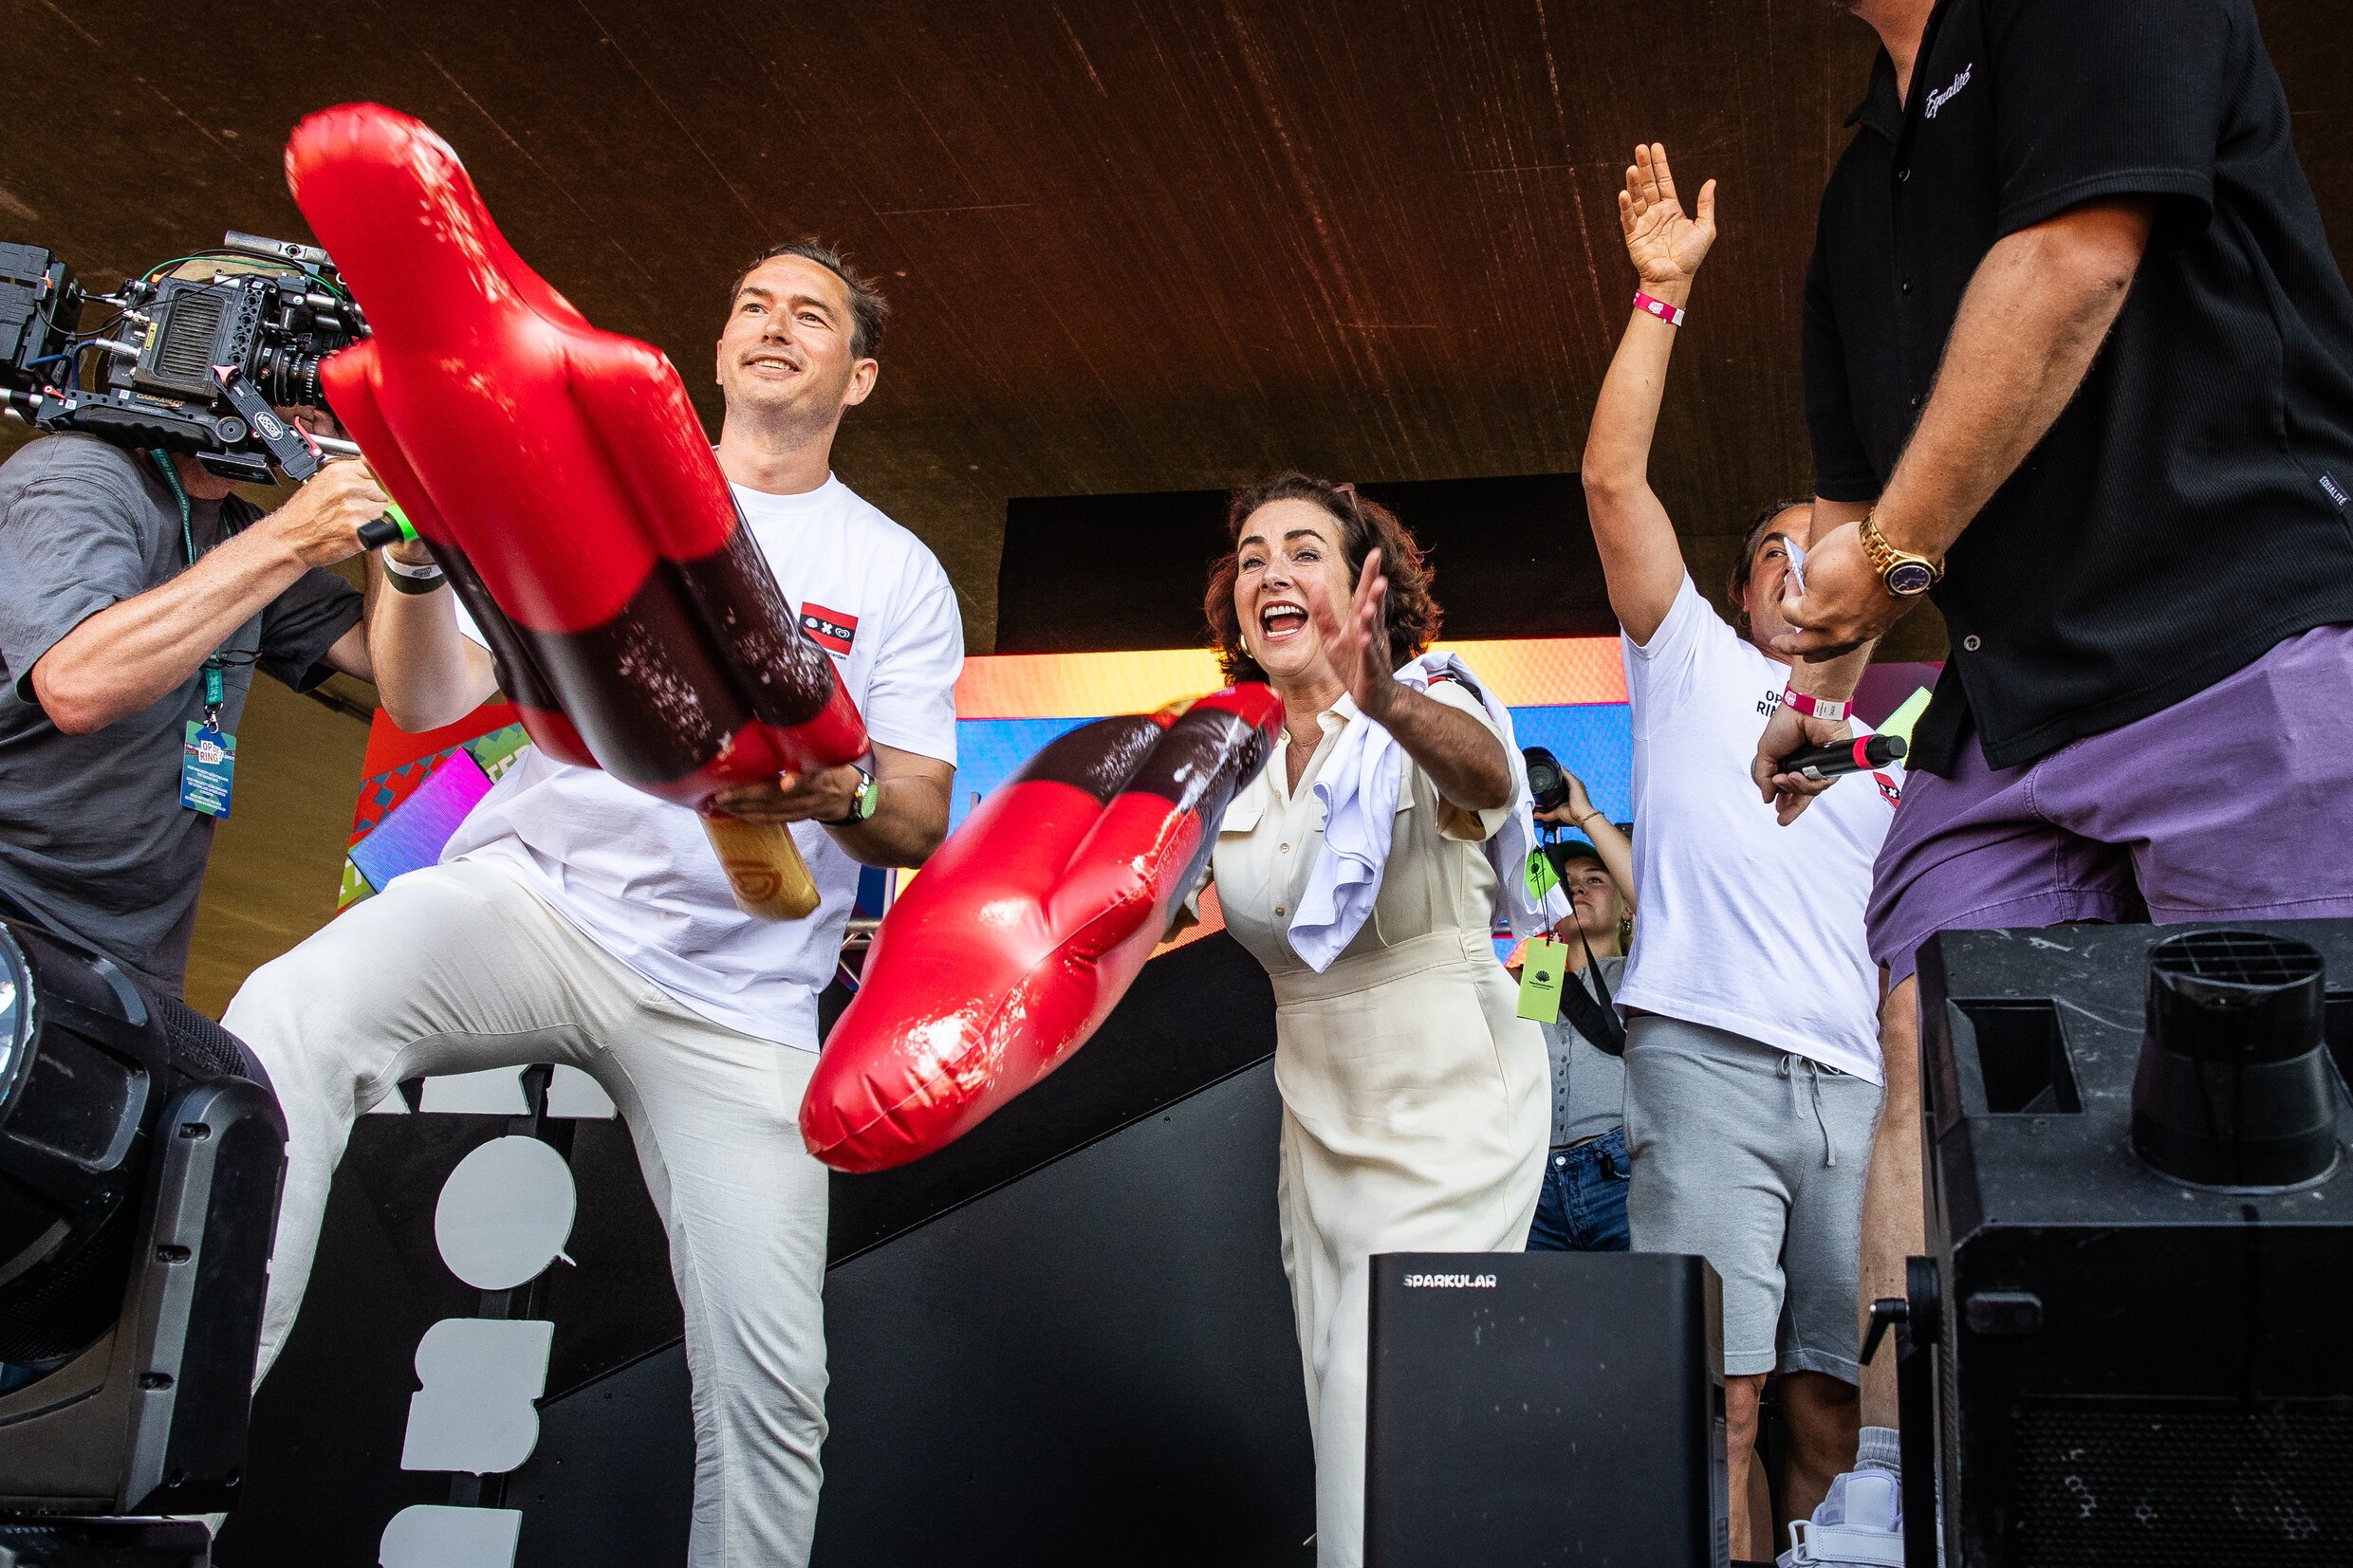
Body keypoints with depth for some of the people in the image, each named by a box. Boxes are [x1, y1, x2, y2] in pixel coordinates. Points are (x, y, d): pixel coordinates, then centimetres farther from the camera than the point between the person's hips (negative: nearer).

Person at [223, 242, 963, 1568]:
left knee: (769, 1382, -5)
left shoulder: (899, 575, 11)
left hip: (737, 992, 1)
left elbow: (921, 822, 3)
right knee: (293, 1017, -31)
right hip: (536, 897, 0)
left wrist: (839, 790, -21)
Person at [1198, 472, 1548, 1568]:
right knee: (1341, 1399, 9)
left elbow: (1488, 776, -37)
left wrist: (1381, 697, -58)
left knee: (1390, 1408, -13)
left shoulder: (1428, 706, -12)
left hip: (1449, 1108, -6)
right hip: (1318, 1121, 6)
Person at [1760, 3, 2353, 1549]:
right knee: (1932, 1061, -5)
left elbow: (2075, 264, -11)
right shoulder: (1870, 174, 27)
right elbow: (1856, 488, 29)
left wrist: (1897, 546, -3)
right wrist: (1821, 683, 15)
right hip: (2006, 703, 8)